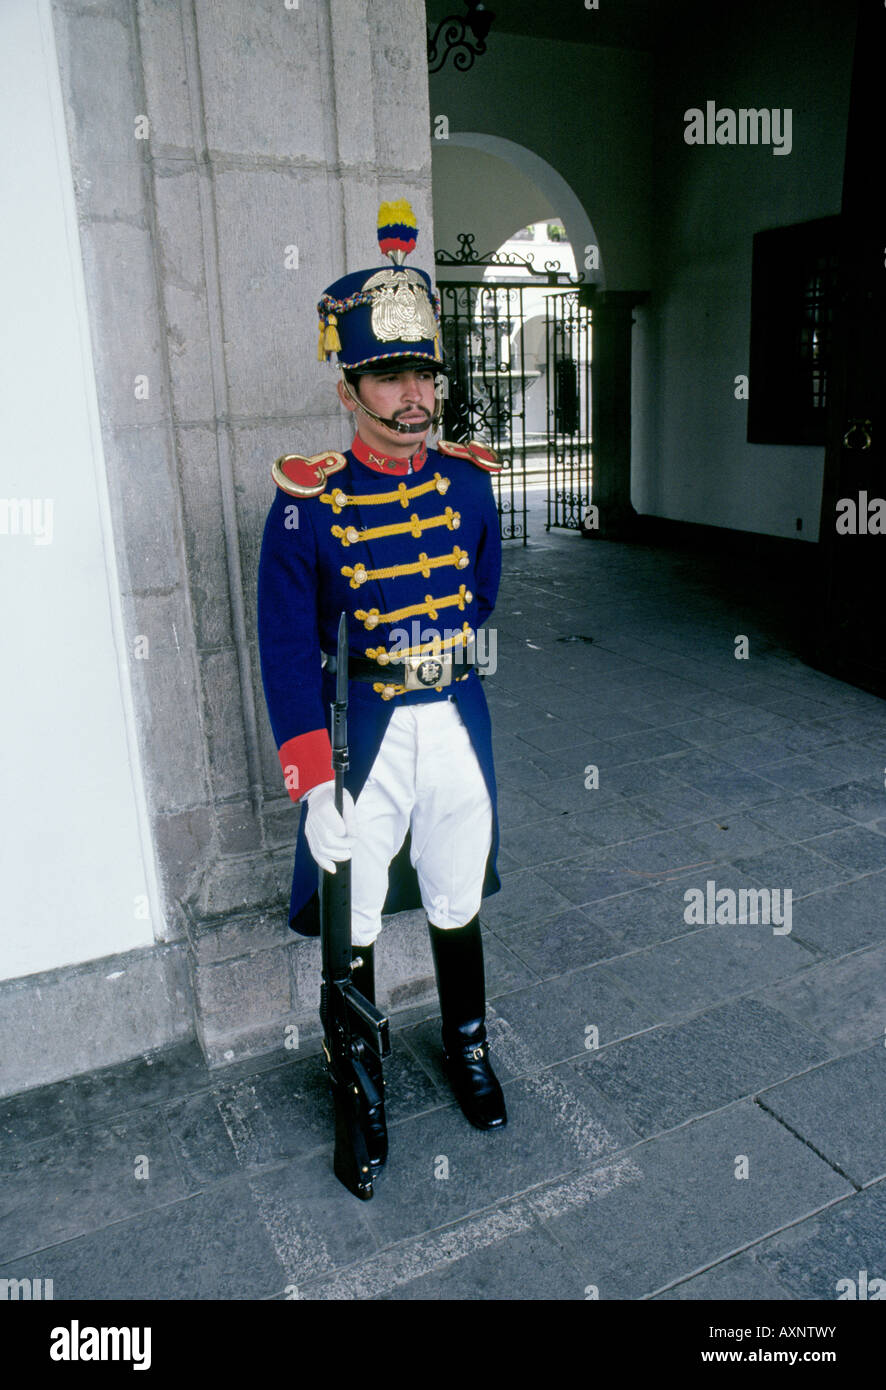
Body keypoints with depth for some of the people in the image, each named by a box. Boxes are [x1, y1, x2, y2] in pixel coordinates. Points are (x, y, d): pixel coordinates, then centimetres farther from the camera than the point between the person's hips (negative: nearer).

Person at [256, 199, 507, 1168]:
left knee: (458, 910, 19)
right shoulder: (307, 504, -12)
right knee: (352, 928, 10)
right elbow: (288, 653, -14)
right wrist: (315, 790, -18)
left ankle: (467, 1050, 45)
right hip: (359, 738, -3)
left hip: (455, 728, 3)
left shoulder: (468, 482, 0)